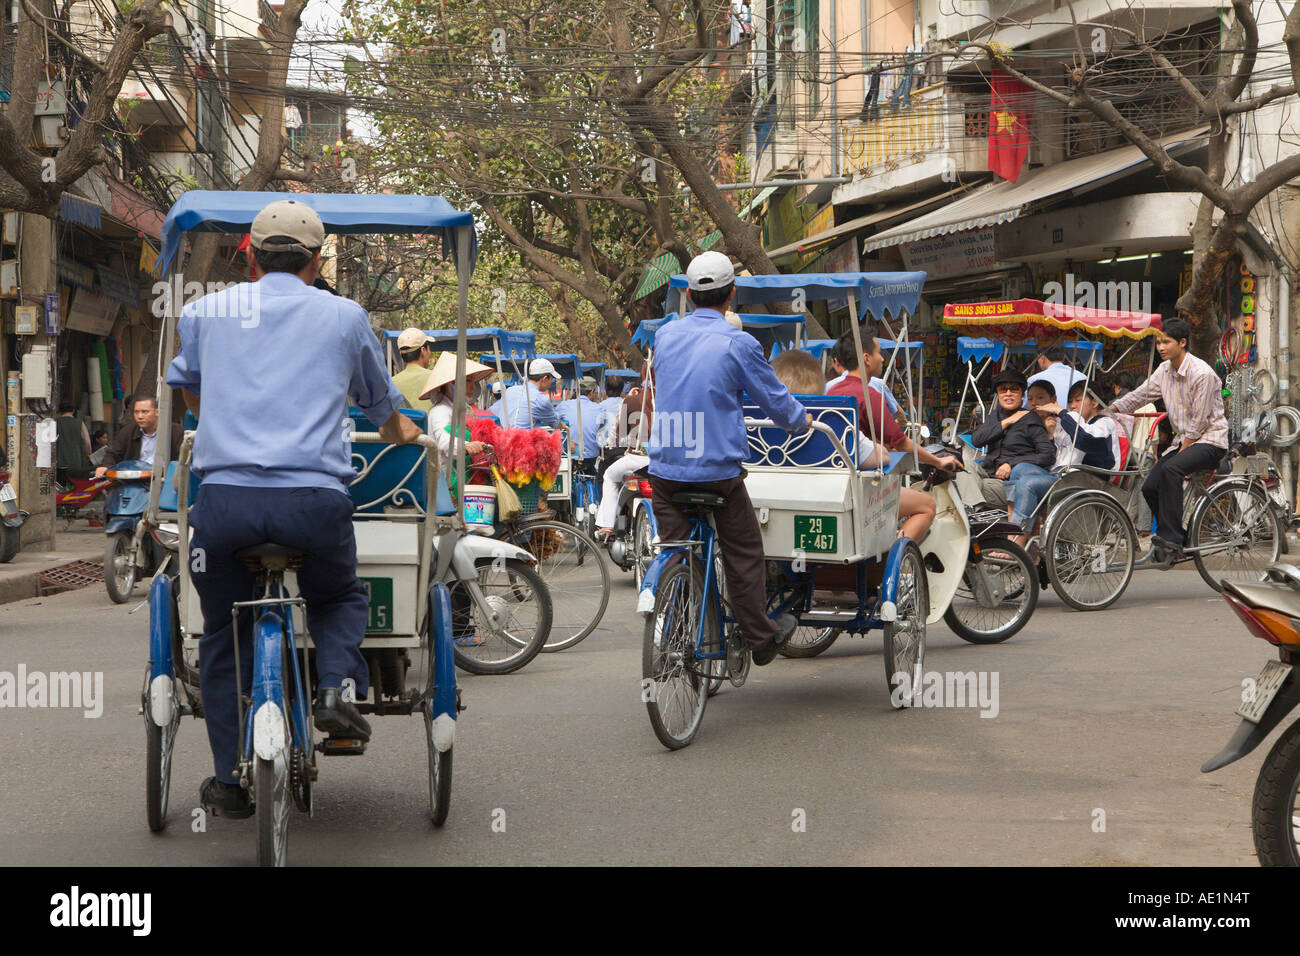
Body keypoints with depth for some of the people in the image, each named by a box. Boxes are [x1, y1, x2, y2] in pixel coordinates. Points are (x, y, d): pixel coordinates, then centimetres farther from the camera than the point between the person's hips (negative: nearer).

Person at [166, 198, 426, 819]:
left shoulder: (204, 311, 18)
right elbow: (381, 402, 32)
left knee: (223, 635, 18)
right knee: (340, 597, 28)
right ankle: (339, 686, 0)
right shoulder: (344, 316, 15)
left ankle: (230, 781, 18)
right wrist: (399, 432, 56)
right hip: (315, 499, 0)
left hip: (225, 495, 1)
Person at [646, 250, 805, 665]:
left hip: (666, 470, 4)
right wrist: (801, 420, 23)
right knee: (743, 554, 10)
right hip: (717, 471, -4)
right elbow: (776, 401, 1)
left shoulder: (665, 336, 5)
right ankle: (761, 639, 19)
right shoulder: (738, 344, -9)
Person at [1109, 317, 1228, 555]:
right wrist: (1108, 411, 3)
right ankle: (1180, 540, 8)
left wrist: (1180, 452, -17)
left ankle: (1171, 536, -31)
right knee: (1150, 488, -6)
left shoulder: (1202, 374, -19)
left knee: (1170, 469, -33)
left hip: (1210, 439, -8)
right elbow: (1139, 395, 12)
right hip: (1183, 439, 8)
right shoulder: (1164, 370, 5)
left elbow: (1198, 422, -18)